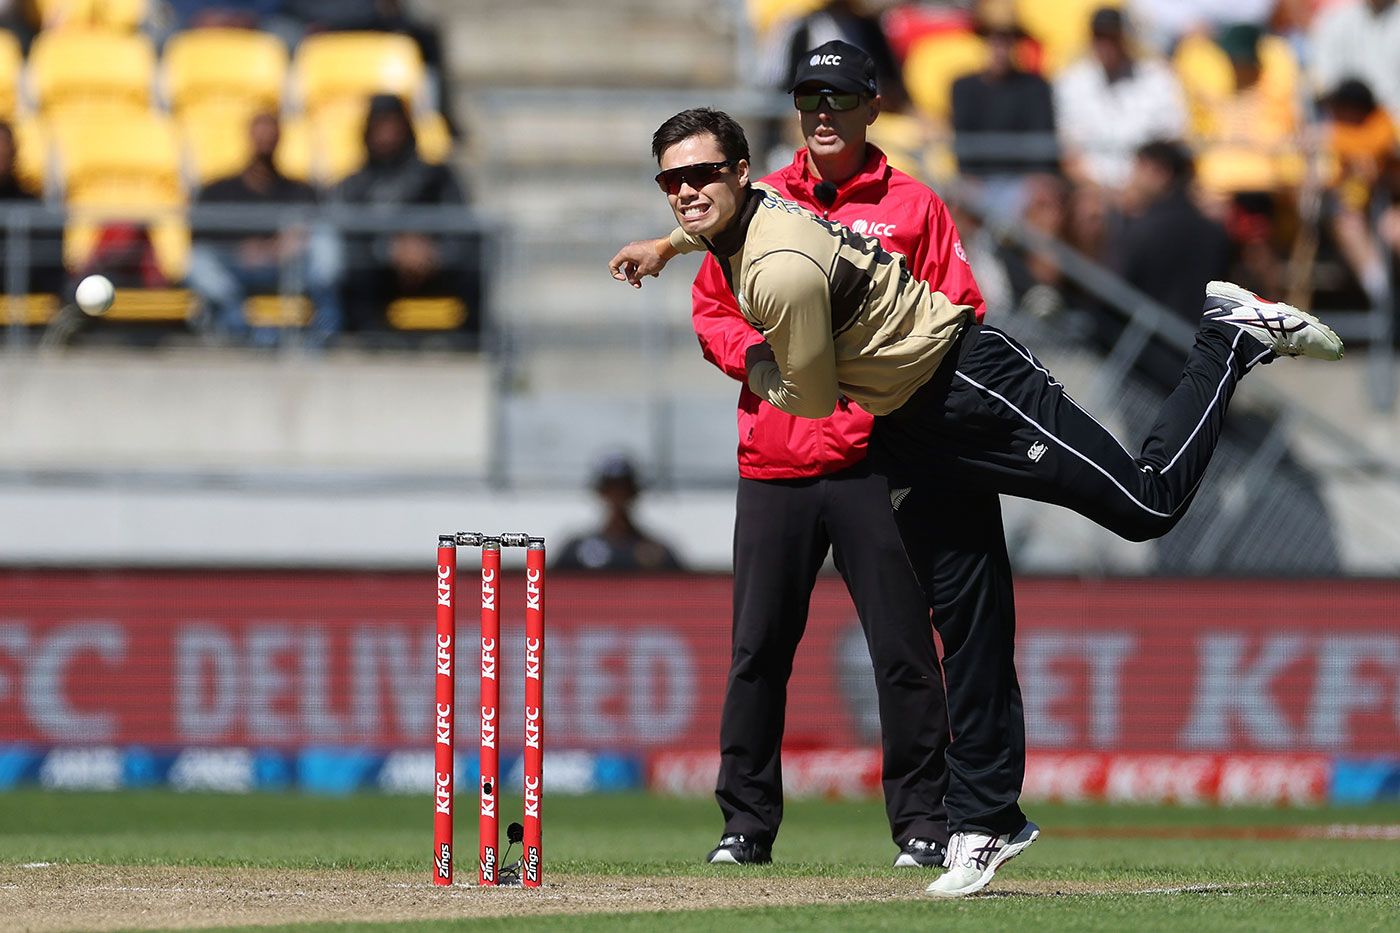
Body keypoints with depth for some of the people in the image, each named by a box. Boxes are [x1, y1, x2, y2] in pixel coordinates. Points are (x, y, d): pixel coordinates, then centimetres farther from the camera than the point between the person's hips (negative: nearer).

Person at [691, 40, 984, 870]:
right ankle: (747, 823, 7)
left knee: (904, 649, -4)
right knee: (758, 647, 1)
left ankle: (923, 822, 2)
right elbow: (711, 312, 15)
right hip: (773, 459, 2)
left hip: (875, 457, -2)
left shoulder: (912, 208, 7)